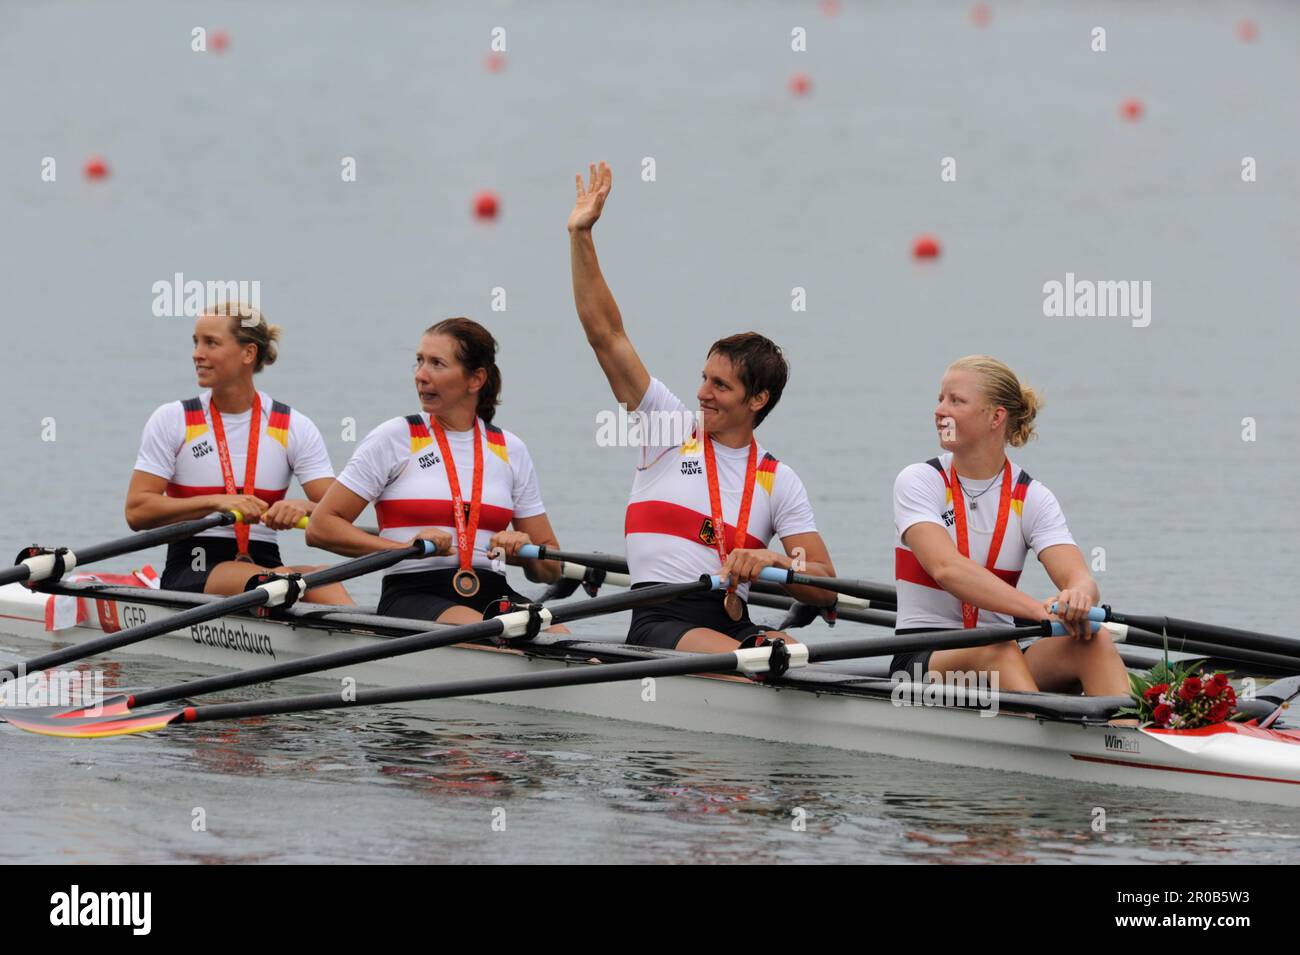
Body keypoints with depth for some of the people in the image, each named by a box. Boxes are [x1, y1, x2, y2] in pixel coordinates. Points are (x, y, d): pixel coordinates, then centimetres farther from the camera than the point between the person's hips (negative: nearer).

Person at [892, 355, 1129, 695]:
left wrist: (1078, 595, -37)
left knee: (1094, 641, -27)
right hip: (923, 661, -3)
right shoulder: (918, 482, -2)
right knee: (997, 651, -36)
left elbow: (1080, 578, -9)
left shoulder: (1032, 498, 7)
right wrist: (1039, 610, -35)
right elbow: (947, 568, -21)